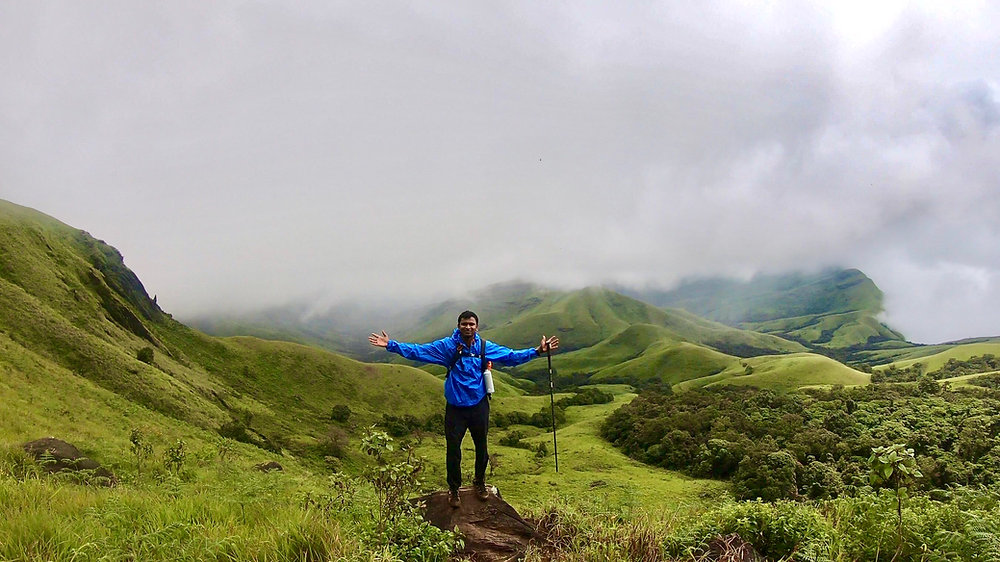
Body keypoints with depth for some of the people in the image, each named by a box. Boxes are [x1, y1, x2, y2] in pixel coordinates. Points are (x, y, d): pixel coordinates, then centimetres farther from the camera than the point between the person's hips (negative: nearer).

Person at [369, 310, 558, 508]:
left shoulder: (486, 347, -1)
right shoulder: (447, 346, -8)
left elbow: (512, 356, 5)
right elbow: (418, 351, -12)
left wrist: (537, 351, -1)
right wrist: (391, 345, -19)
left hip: (479, 406, 2)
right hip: (455, 408, -2)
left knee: (481, 447, 16)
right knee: (453, 450, 4)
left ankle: (479, 482, 42)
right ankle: (453, 489, 26)